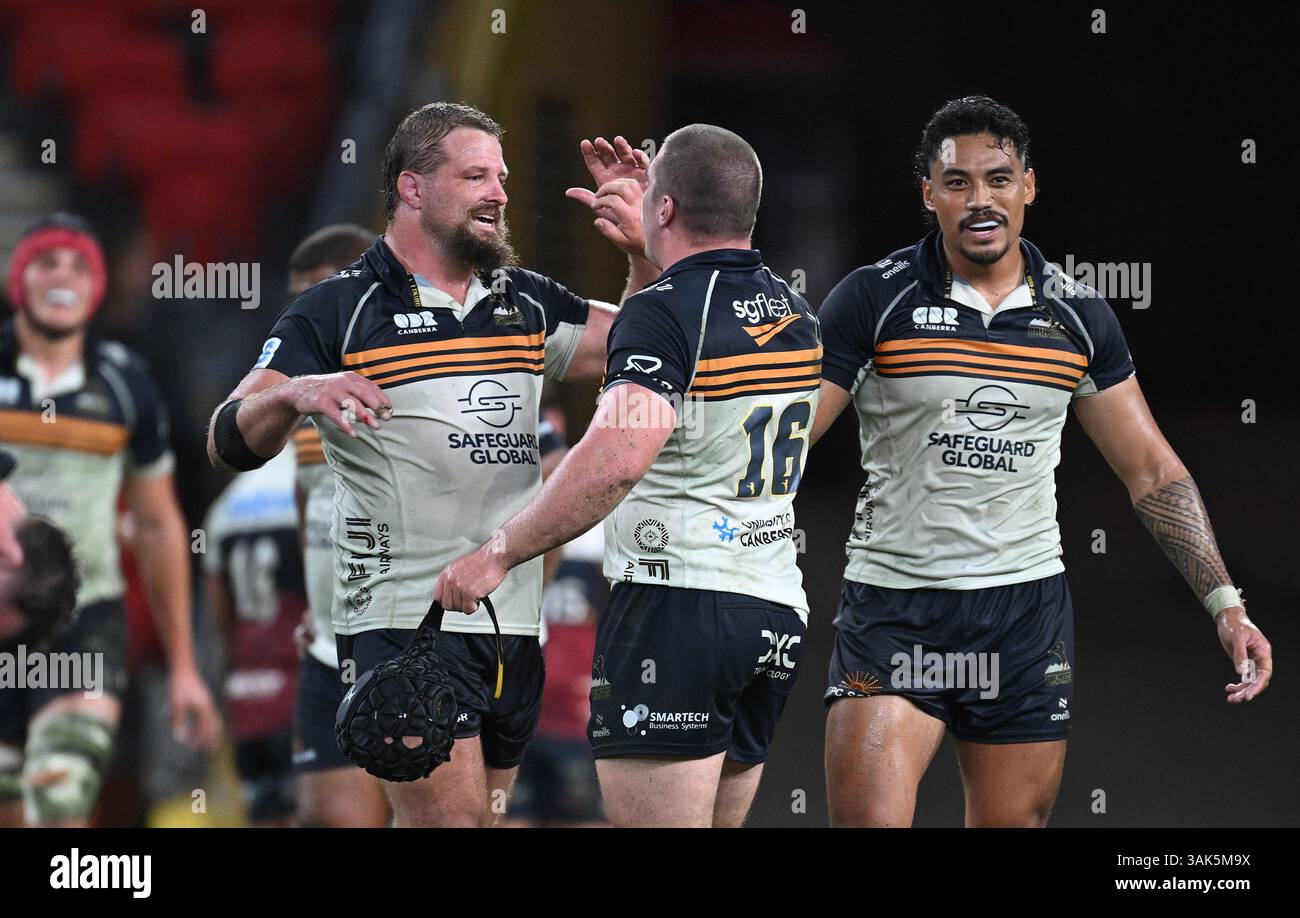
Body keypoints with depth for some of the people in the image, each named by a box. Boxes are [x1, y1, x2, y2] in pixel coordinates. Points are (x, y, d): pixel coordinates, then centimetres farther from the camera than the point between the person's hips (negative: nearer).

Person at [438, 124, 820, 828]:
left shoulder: (660, 313, -12)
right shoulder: (795, 315, 13)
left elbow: (615, 458, -27)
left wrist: (499, 554, -23)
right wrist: (644, 247, 44)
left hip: (678, 604, -8)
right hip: (778, 612, 8)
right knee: (714, 824, 14)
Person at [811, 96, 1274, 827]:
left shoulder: (1078, 316, 5)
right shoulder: (873, 300, -4)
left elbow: (1151, 470, 11)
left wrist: (1225, 602, 5)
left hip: (1028, 615, 3)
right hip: (891, 609, -3)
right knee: (869, 821, -15)